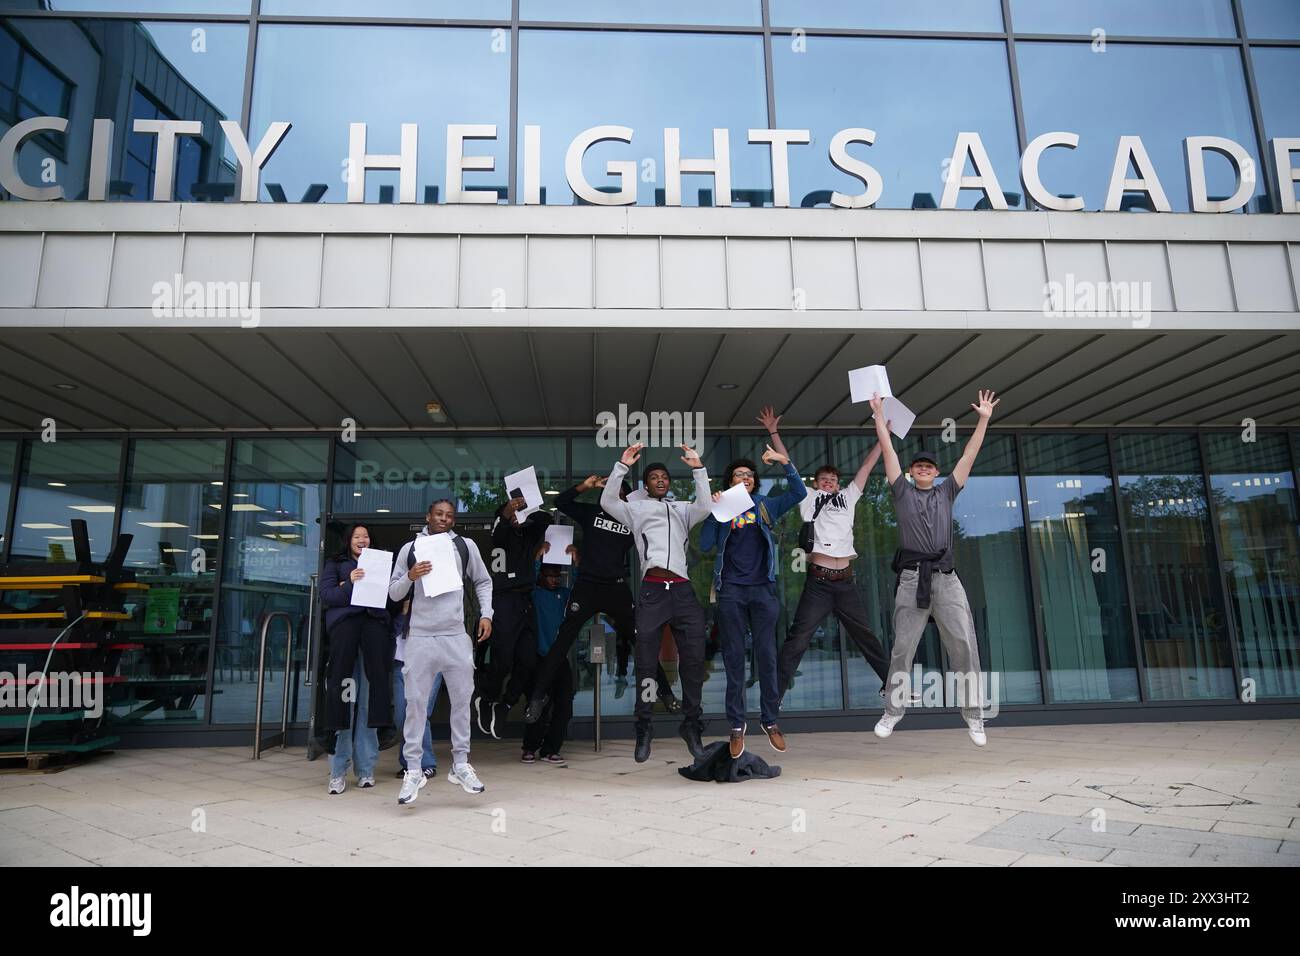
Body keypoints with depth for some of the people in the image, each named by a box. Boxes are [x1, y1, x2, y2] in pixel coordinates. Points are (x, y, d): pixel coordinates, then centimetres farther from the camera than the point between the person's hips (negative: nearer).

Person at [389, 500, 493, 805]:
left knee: (462, 699, 6)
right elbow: (394, 593, 6)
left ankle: (460, 765, 18)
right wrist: (410, 577, -13)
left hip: (457, 636, 2)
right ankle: (413, 770, 7)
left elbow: (483, 581, 16)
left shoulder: (465, 546, 7)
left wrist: (486, 614, 5)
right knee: (416, 702, -1)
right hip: (420, 637, -1)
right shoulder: (410, 548, 5)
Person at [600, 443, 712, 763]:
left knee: (693, 659, 0)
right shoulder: (636, 509, 18)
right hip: (652, 590, -2)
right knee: (646, 663, 0)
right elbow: (607, 501, 2)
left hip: (683, 590, 2)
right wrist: (622, 465, -4)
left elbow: (705, 507, 3)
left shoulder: (683, 509, 23)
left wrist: (698, 469, -3)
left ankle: (691, 726, 12)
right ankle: (644, 730, 8)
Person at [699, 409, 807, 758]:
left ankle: (770, 720, 15)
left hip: (763, 589, 1)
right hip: (731, 591, -1)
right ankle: (736, 726, 10)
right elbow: (704, 546, -1)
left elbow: (799, 493, 1)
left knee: (767, 655, 2)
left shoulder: (766, 507, 11)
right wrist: (714, 512, -10)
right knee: (734, 658, 3)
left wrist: (785, 462, -9)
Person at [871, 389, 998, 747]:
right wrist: (879, 413, 11)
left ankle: (973, 715, 4)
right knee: (902, 649, 3)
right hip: (912, 579, -1)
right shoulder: (903, 492, 11)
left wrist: (983, 420, 12)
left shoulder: (946, 492, 17)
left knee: (964, 647, -5)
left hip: (946, 578, 2)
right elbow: (889, 450, 11)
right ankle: (892, 712, 13)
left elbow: (968, 456, 15)